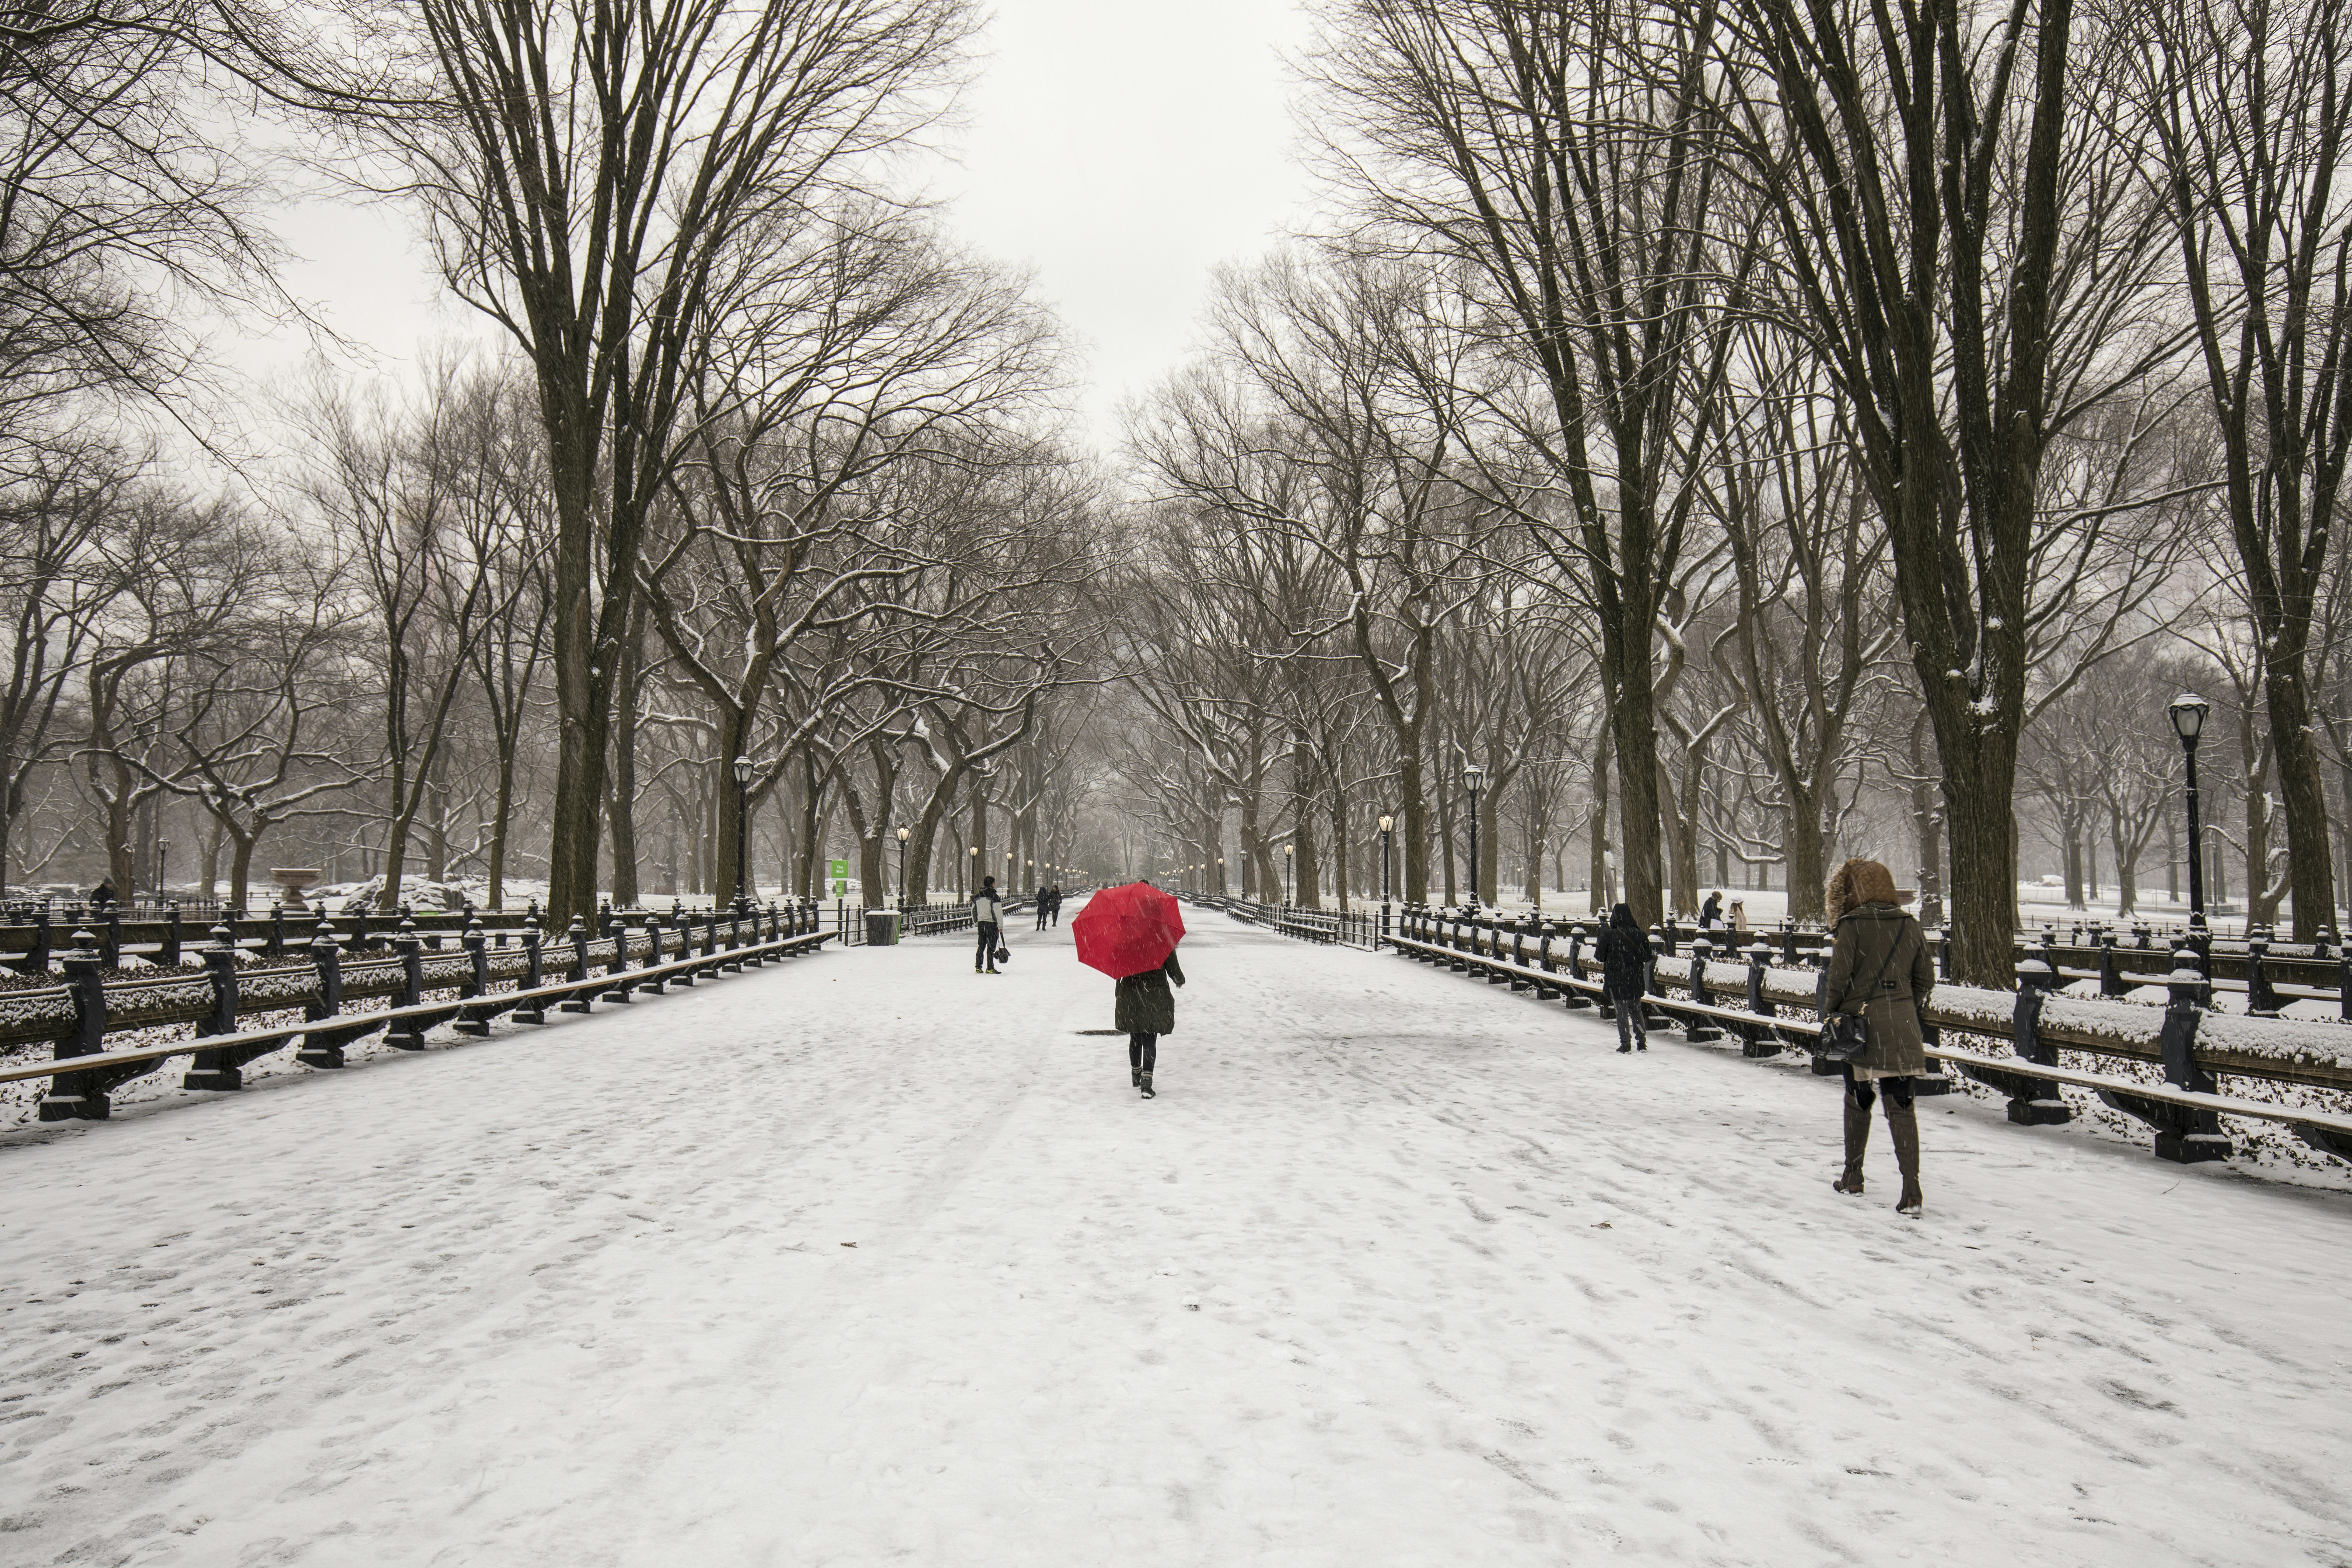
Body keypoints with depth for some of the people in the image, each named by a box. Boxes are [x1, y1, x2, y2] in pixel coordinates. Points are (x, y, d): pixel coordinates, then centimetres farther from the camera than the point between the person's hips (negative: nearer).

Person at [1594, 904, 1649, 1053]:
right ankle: (1642, 1042, 18)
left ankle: (1625, 1043, 5)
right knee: (1636, 1011, 17)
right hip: (1636, 981, 3)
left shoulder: (1609, 935, -15)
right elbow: (1647, 958, 3)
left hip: (1616, 982, -3)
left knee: (1622, 1013, 6)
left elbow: (1600, 956, -4)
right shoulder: (1639, 934, -5)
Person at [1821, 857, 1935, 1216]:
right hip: (1902, 1030, 3)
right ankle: (1911, 1189, -6)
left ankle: (1853, 1176, 24)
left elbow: (1839, 976, -11)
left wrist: (1832, 1011, 6)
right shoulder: (1910, 927, 5)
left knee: (1858, 1100, 13)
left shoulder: (1853, 925, -11)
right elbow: (1925, 980, 9)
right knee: (1901, 1106, 3)